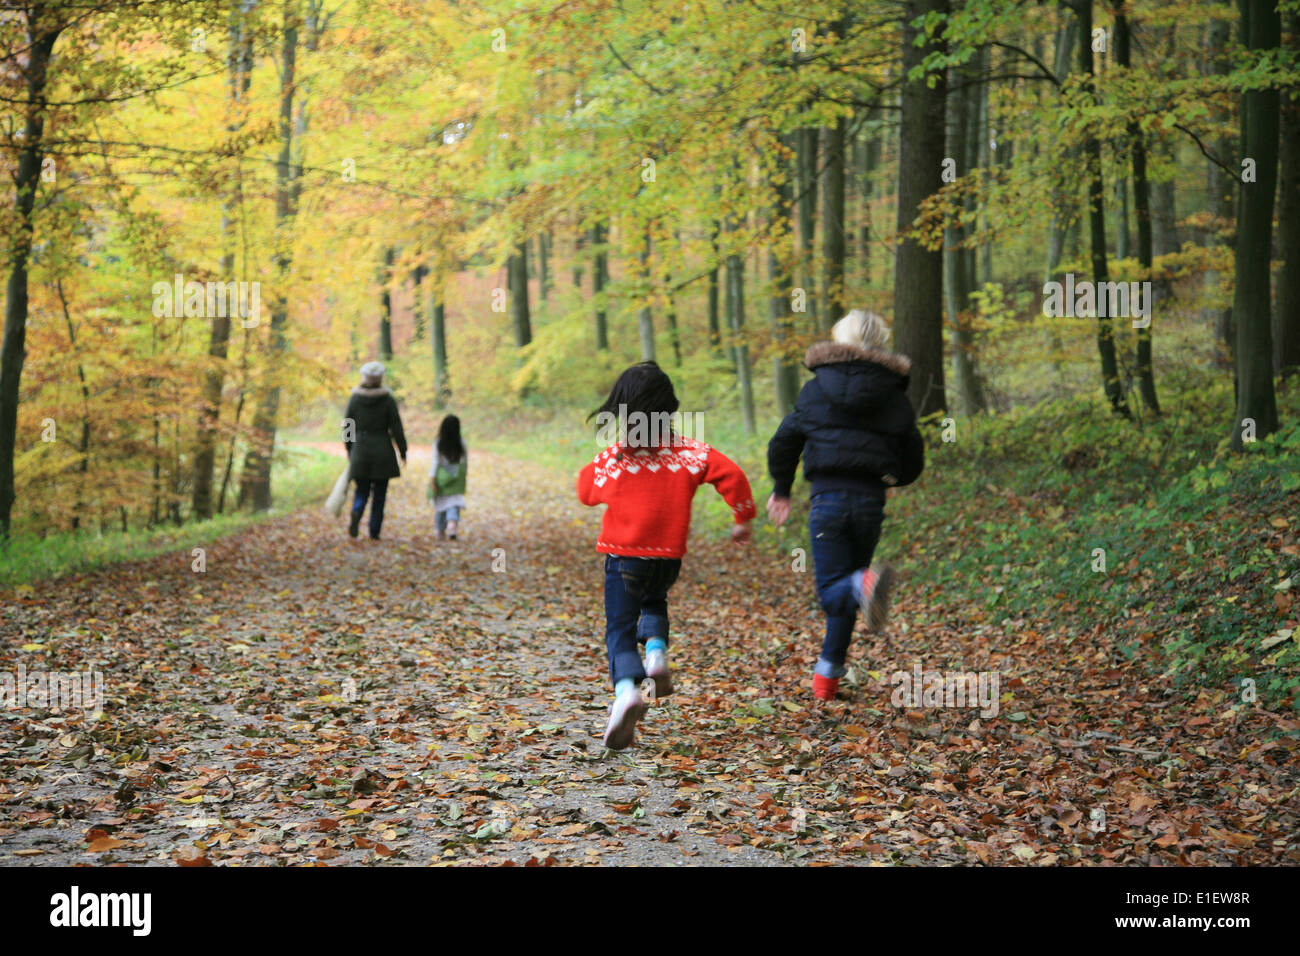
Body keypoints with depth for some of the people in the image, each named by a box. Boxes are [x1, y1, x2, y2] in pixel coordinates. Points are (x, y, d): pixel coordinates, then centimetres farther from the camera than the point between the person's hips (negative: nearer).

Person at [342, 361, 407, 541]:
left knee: (361, 491, 10)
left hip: (360, 451, 2)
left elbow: (347, 427, 3)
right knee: (379, 494, 9)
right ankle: (374, 531, 8)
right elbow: (396, 428, -6)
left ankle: (356, 515, -20)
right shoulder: (388, 399, -7)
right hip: (382, 451, -1)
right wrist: (403, 452, 4)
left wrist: (349, 452, 15)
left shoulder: (354, 398, -1)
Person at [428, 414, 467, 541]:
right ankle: (452, 522, -30)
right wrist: (462, 477, 17)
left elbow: (435, 463, -10)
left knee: (441, 504, 12)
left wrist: (432, 479, -8)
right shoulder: (462, 445, -2)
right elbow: (465, 464, 3)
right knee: (454, 504, -2)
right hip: (456, 480, 0)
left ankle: (441, 532, 22)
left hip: (441, 477, 0)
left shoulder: (438, 444, -7)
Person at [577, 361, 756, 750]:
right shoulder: (688, 451, -3)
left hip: (624, 556, -3)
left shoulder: (611, 459, -6)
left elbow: (586, 491, 8)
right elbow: (730, 473, -9)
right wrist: (743, 518, 4)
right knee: (654, 602, 32)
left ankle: (626, 689, -28)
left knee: (620, 628, -1)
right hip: (669, 554, 3)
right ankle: (656, 652, 4)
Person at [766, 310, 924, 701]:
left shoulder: (817, 389, 6)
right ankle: (828, 673, 19)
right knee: (844, 590, 16)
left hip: (828, 497, -2)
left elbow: (784, 442, 7)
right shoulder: (895, 397, 8)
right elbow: (912, 463, 9)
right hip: (870, 501, 2)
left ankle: (865, 583, -37)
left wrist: (781, 490, 22)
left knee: (832, 591, -1)